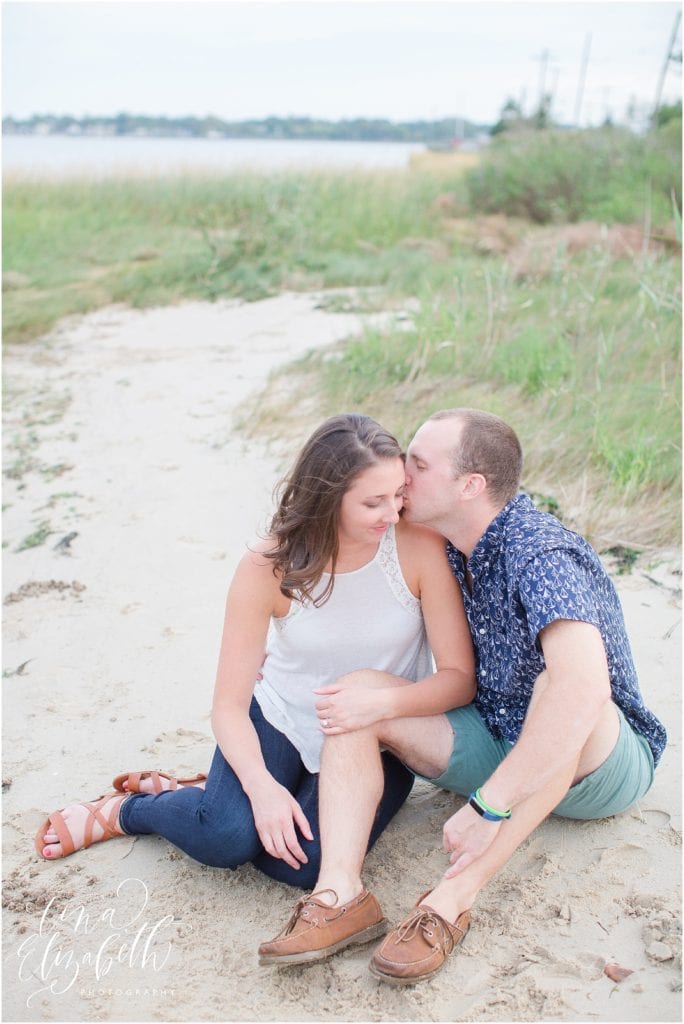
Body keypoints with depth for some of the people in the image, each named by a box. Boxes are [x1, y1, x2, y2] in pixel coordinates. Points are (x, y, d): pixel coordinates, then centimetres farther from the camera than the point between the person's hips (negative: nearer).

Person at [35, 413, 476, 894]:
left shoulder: (419, 547, -22)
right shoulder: (270, 567, -20)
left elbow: (460, 676, -18)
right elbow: (229, 705, -15)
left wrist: (385, 701, -38)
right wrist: (261, 785, -33)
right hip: (280, 717, 0)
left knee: (306, 863, -25)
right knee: (223, 838, -27)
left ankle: (192, 792, 3)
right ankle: (124, 810, 7)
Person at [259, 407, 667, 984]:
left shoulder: (540, 556, -29)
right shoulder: (451, 546, -4)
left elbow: (584, 690, -45)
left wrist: (487, 806, -43)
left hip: (603, 763, -6)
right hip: (500, 744, 7)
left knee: (559, 691, -39)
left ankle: (453, 898, -33)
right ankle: (339, 893, -25)